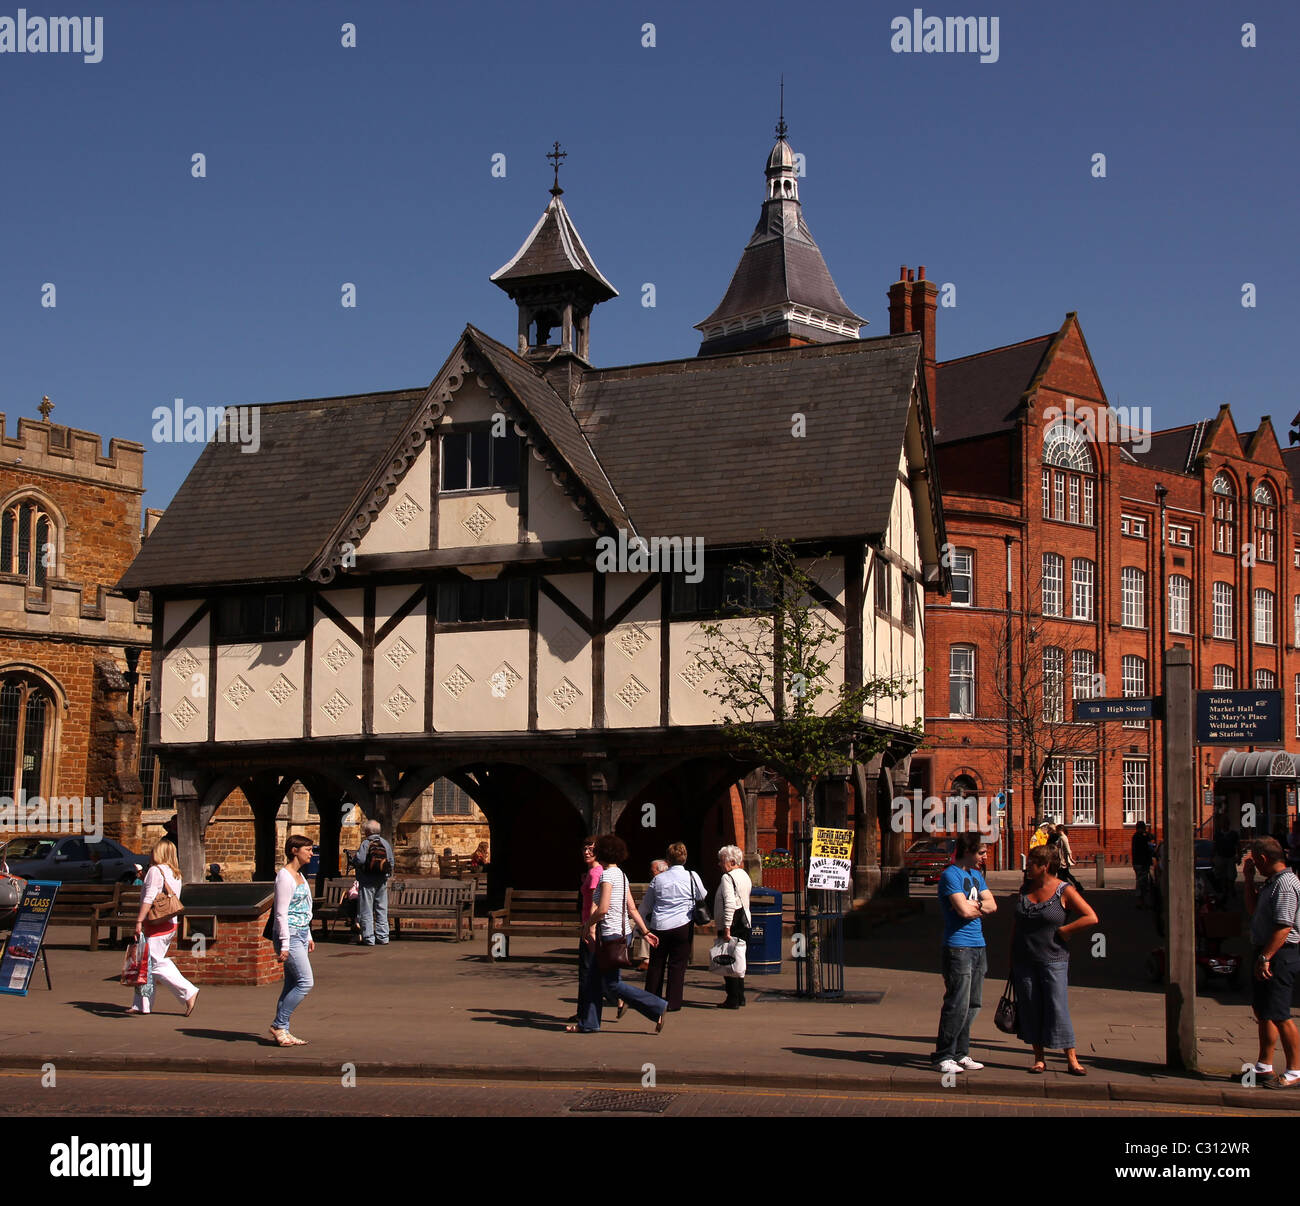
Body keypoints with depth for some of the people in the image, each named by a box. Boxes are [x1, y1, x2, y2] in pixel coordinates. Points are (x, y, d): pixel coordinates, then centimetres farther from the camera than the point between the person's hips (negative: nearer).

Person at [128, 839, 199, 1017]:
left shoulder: (155, 870, -10)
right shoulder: (175, 873, 14)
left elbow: (149, 898, -17)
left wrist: (139, 921, -17)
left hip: (155, 926, -9)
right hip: (170, 924, 9)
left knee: (156, 964, -8)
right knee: (148, 964, 12)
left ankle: (189, 993, -13)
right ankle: (142, 1004, 12)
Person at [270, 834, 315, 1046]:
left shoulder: (298, 875, 15)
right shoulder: (285, 877, -14)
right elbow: (281, 913, -17)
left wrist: (308, 937, 22)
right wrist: (284, 944, -20)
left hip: (300, 934, 9)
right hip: (289, 934, -9)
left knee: (292, 984, 8)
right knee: (305, 982, -12)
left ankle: (282, 1032, 11)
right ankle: (279, 1025, -5)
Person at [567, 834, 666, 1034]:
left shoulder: (607, 875, -15)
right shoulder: (621, 875, 12)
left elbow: (602, 909, -22)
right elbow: (632, 909, 14)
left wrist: (588, 926, -8)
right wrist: (645, 931, 16)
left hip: (611, 934, -10)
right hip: (622, 932, 10)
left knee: (612, 985, -3)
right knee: (594, 979, 14)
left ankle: (657, 1007, -5)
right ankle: (589, 1023, 19)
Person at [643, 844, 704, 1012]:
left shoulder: (658, 879, 2)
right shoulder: (692, 877, -4)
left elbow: (645, 907, 11)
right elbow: (703, 898, 11)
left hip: (659, 926, 2)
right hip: (682, 926, -2)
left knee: (656, 964, 12)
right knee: (677, 964, 4)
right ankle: (673, 1003, 4)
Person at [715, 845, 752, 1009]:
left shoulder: (727, 877, -14)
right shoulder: (745, 876, 15)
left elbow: (729, 903, -23)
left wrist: (727, 928, -24)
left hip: (730, 926, -9)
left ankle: (733, 1000, -3)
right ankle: (740, 997, 21)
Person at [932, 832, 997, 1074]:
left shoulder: (976, 875, 17)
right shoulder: (950, 875, -10)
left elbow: (992, 906, 9)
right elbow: (964, 910, -18)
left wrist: (973, 905, -9)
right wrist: (980, 907, 2)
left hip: (978, 946, 9)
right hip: (958, 947, -8)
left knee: (972, 1005, 10)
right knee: (957, 1005, -8)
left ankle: (961, 1054, 18)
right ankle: (943, 1057, -1)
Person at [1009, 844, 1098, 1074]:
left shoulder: (1064, 891, -7)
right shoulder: (1026, 889, 8)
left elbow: (1091, 918, -10)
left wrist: (1063, 930, -11)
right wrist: (1011, 957, 13)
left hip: (1053, 960, -5)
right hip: (1024, 960, 5)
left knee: (1058, 1008, -6)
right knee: (1030, 1009, 5)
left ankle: (1072, 1059, 2)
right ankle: (1039, 1058, 13)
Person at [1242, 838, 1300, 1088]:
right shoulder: (1272, 882, 14)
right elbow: (1253, 909, 25)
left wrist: (1265, 958, -26)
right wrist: (1249, 879, 16)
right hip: (1267, 954, 11)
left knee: (1278, 1015, -8)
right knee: (1262, 1011, 16)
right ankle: (1264, 1065, 25)